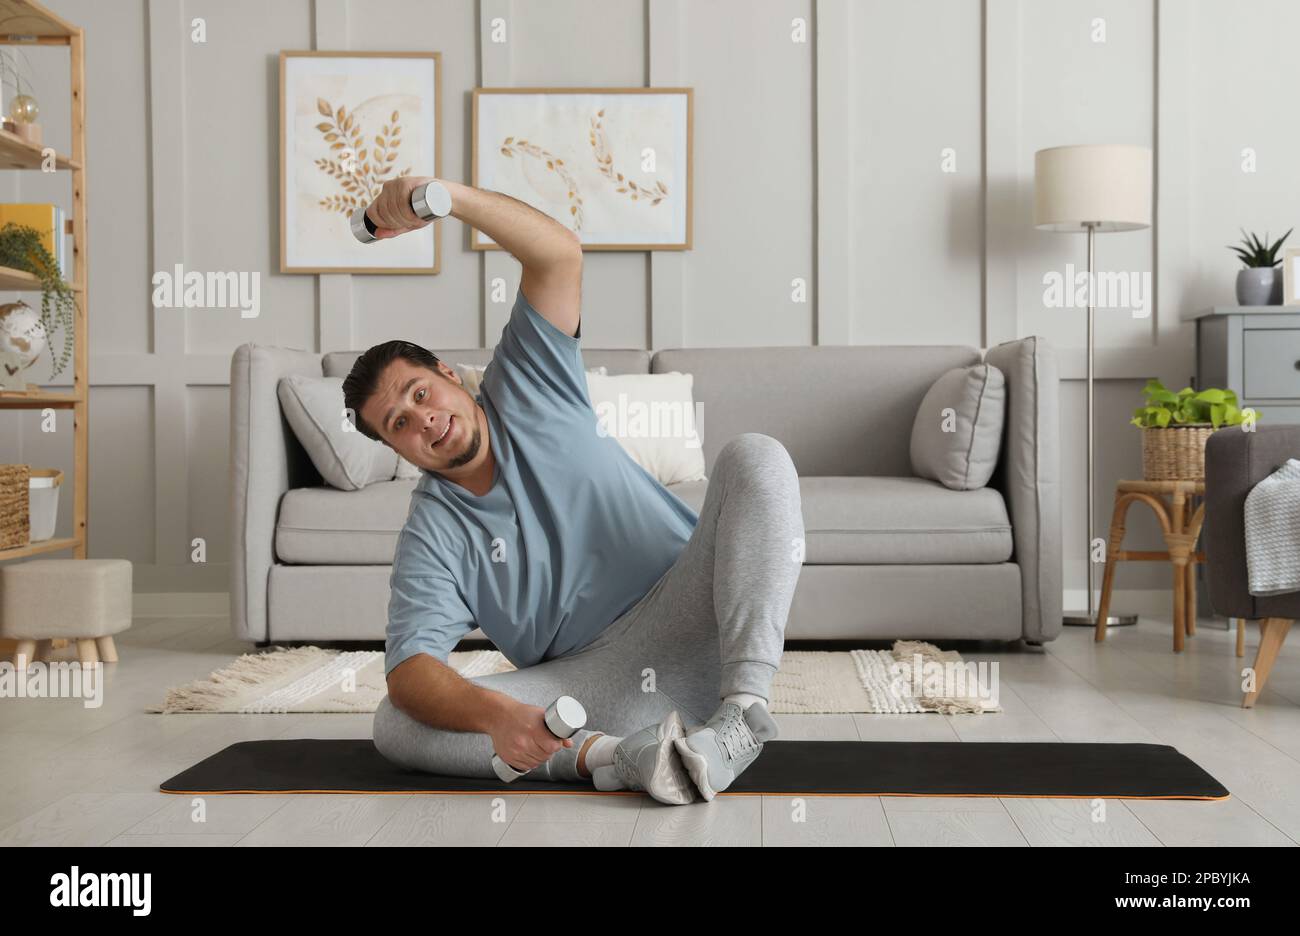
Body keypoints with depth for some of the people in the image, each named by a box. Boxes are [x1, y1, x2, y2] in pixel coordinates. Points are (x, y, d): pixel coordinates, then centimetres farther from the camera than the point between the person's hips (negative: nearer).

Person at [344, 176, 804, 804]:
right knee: (394, 724, -20)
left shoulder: (526, 393, 7)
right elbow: (409, 668, -13)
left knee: (754, 457, -25)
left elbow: (559, 253, -6)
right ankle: (609, 757, -39)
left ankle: (742, 709, -37)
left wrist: (447, 196, -24)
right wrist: (494, 714, -36)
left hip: (689, 623, 0)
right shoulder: (430, 539, 3)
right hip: (593, 684, 0)